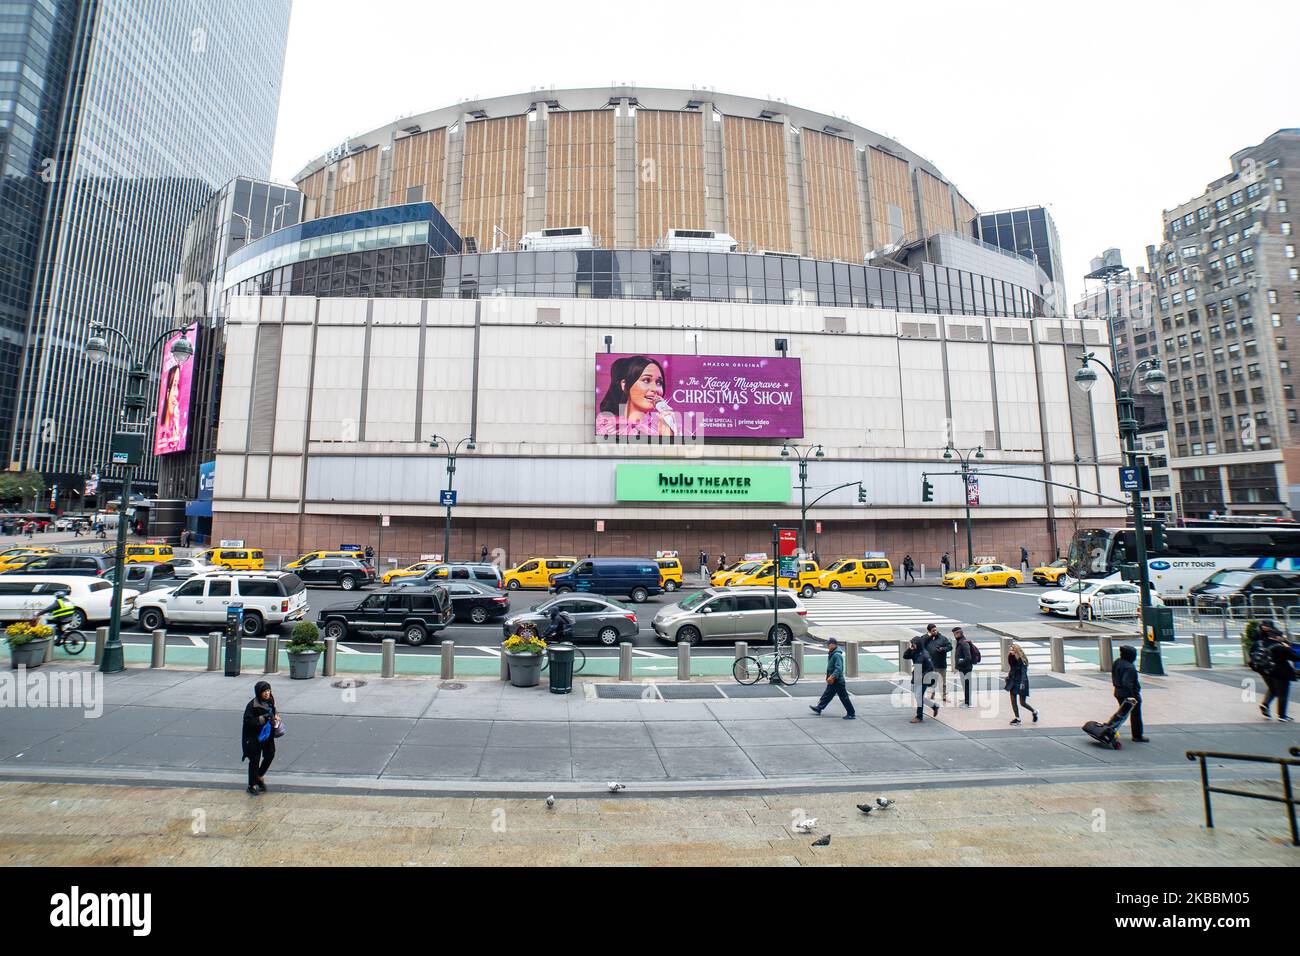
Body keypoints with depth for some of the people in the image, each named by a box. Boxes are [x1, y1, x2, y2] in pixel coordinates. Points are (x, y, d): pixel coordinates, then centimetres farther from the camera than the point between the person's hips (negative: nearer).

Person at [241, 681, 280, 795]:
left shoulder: (270, 701, 0)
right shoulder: (252, 705, -19)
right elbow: (248, 721, -22)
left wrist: (276, 716, -2)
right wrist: (263, 718, -29)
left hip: (268, 735, 6)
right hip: (255, 737, -6)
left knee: (270, 755, 8)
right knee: (255, 760, 4)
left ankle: (259, 776, 33)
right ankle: (252, 785, 20)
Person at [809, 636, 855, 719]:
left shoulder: (837, 655, -22)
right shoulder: (832, 654, 10)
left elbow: (838, 669, -29)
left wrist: (832, 677, -33)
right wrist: (828, 676, 20)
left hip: (837, 681, -10)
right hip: (833, 681, 10)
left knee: (844, 697, 0)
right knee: (827, 695, 17)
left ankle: (851, 714, 10)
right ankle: (818, 709, 25)